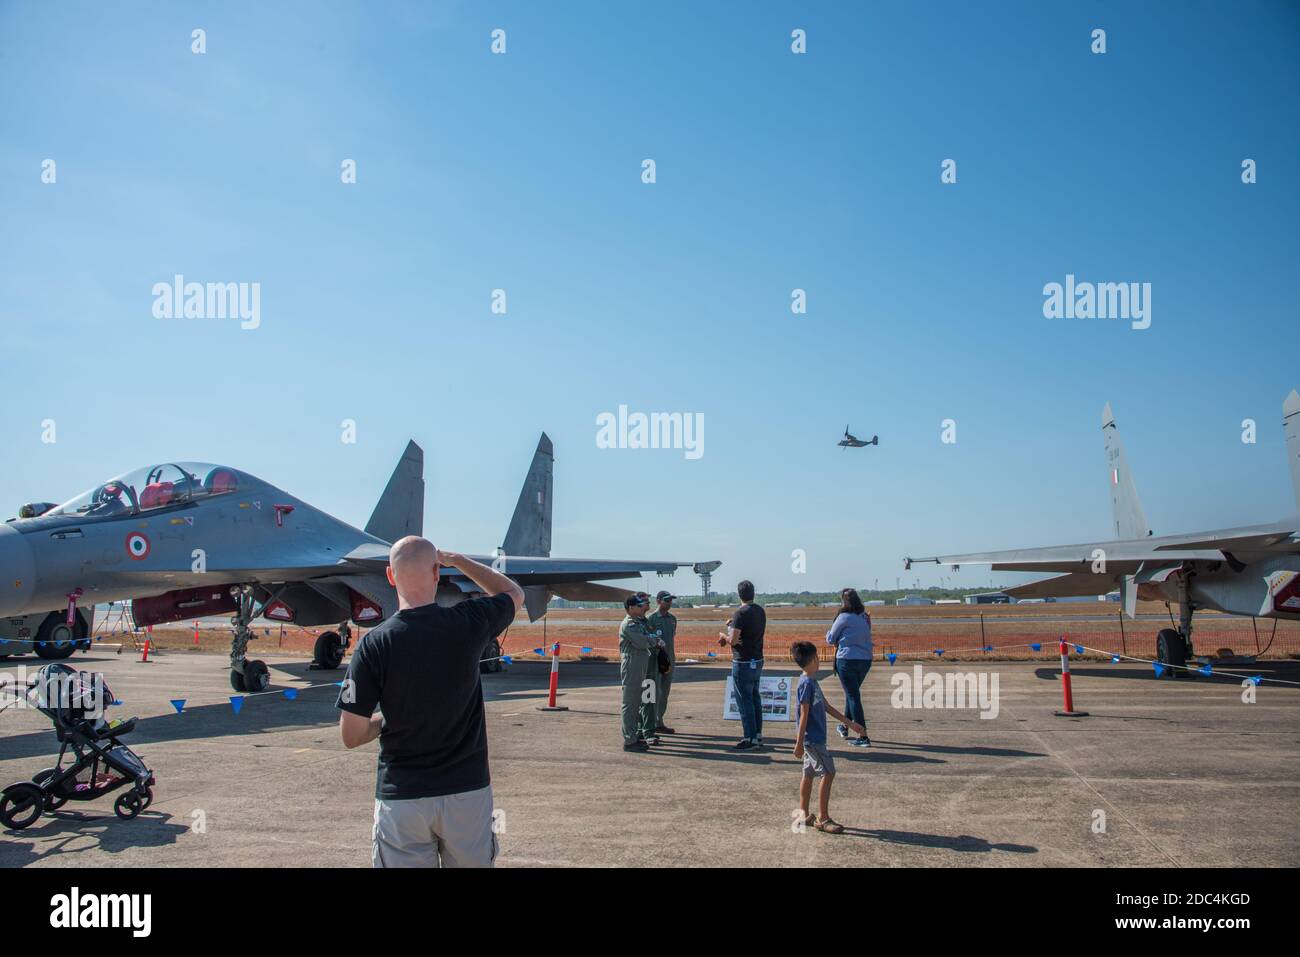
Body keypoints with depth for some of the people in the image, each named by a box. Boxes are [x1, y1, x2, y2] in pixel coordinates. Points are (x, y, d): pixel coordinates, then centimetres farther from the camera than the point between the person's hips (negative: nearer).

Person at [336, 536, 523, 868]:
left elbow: (351, 736, -9)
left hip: (402, 796, -1)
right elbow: (515, 593, 13)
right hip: (467, 790, 1)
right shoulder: (469, 623, -11)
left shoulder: (374, 644, -14)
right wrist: (455, 559, 17)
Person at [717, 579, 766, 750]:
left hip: (743, 663, -8)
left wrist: (723, 635, -1)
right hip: (757, 660, 8)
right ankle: (758, 736, 20)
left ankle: (750, 738, 2)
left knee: (744, 701, -1)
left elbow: (732, 640, -20)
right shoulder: (760, 611, 8)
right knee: (755, 699, 15)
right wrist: (733, 626, 13)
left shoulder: (741, 613, -18)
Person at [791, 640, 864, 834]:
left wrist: (850, 723, 20)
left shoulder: (812, 682, 12)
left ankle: (804, 814, 20)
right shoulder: (807, 683, -18)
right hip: (812, 739, -9)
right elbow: (804, 714, -19)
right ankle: (823, 818, -2)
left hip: (814, 739, 9)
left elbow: (827, 707, 18)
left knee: (809, 774, 13)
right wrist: (799, 743, -18)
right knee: (828, 773, -7)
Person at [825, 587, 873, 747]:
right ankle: (844, 727, 39)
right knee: (852, 693, 23)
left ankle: (863, 737, -6)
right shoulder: (865, 617, 8)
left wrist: (829, 634, 19)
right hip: (865, 660, 7)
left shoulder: (844, 617, -11)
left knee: (853, 696, -2)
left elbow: (830, 639, -3)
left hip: (847, 660, -7)